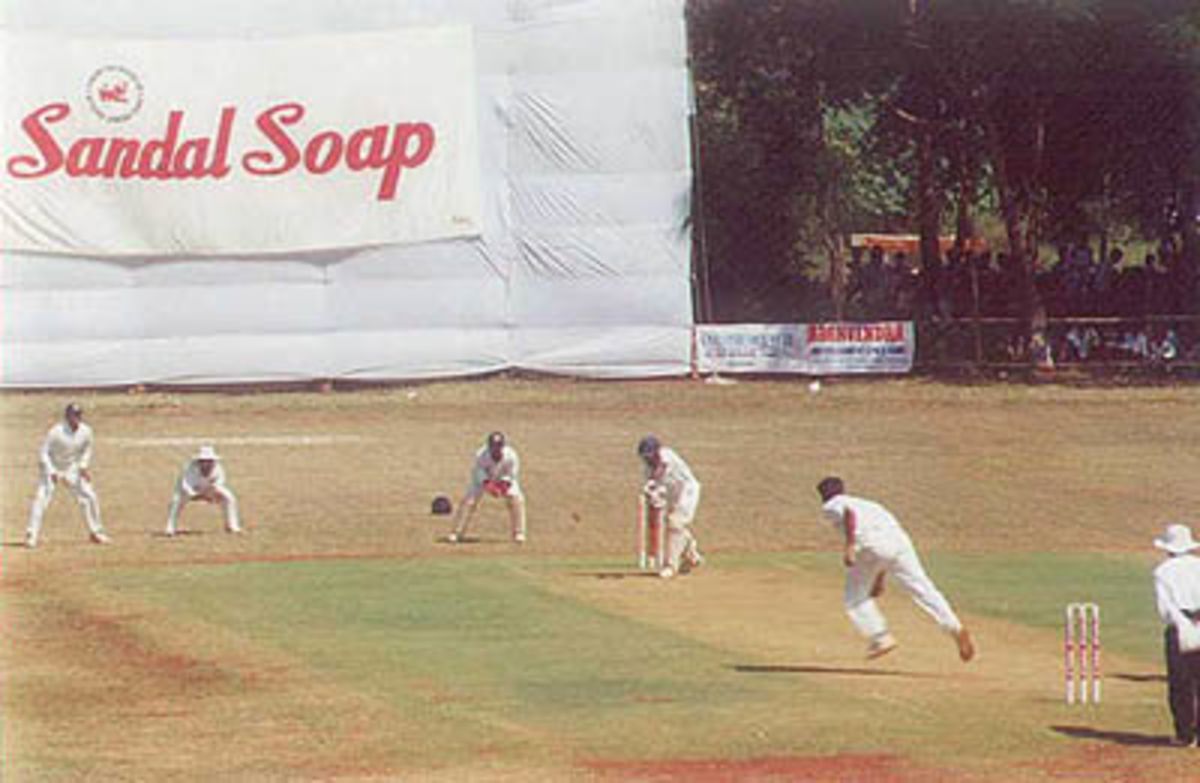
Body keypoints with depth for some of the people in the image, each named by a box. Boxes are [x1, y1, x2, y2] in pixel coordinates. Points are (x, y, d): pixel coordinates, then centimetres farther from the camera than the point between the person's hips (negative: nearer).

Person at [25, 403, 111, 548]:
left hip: (72, 471, 5)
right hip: (51, 469, -5)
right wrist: (52, 473, -29)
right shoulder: (56, 432, -26)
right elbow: (43, 453, -21)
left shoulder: (85, 431, -12)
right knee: (42, 498, -21)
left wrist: (84, 466, -6)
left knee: (90, 497, 2)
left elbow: (86, 450, 8)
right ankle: (32, 536, -16)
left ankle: (96, 533, 20)